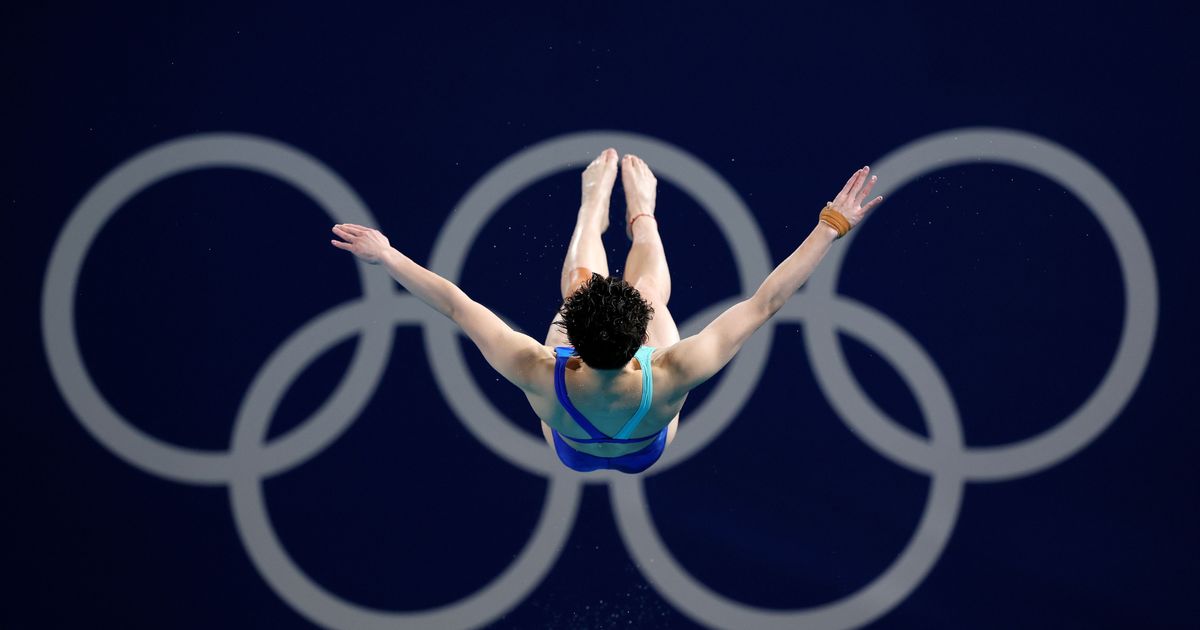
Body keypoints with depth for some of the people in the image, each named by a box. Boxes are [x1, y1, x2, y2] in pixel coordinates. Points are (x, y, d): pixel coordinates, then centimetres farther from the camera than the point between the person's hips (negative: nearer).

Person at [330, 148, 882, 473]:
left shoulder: (540, 377, -49)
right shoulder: (669, 380, -50)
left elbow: (456, 305, -38)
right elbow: (764, 301, -45)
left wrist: (385, 256, -27)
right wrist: (833, 226, -42)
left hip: (570, 455, 0)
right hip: (648, 456, 0)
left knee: (578, 285, 21)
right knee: (649, 287, 19)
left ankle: (595, 201, 53)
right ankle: (640, 211, 52)